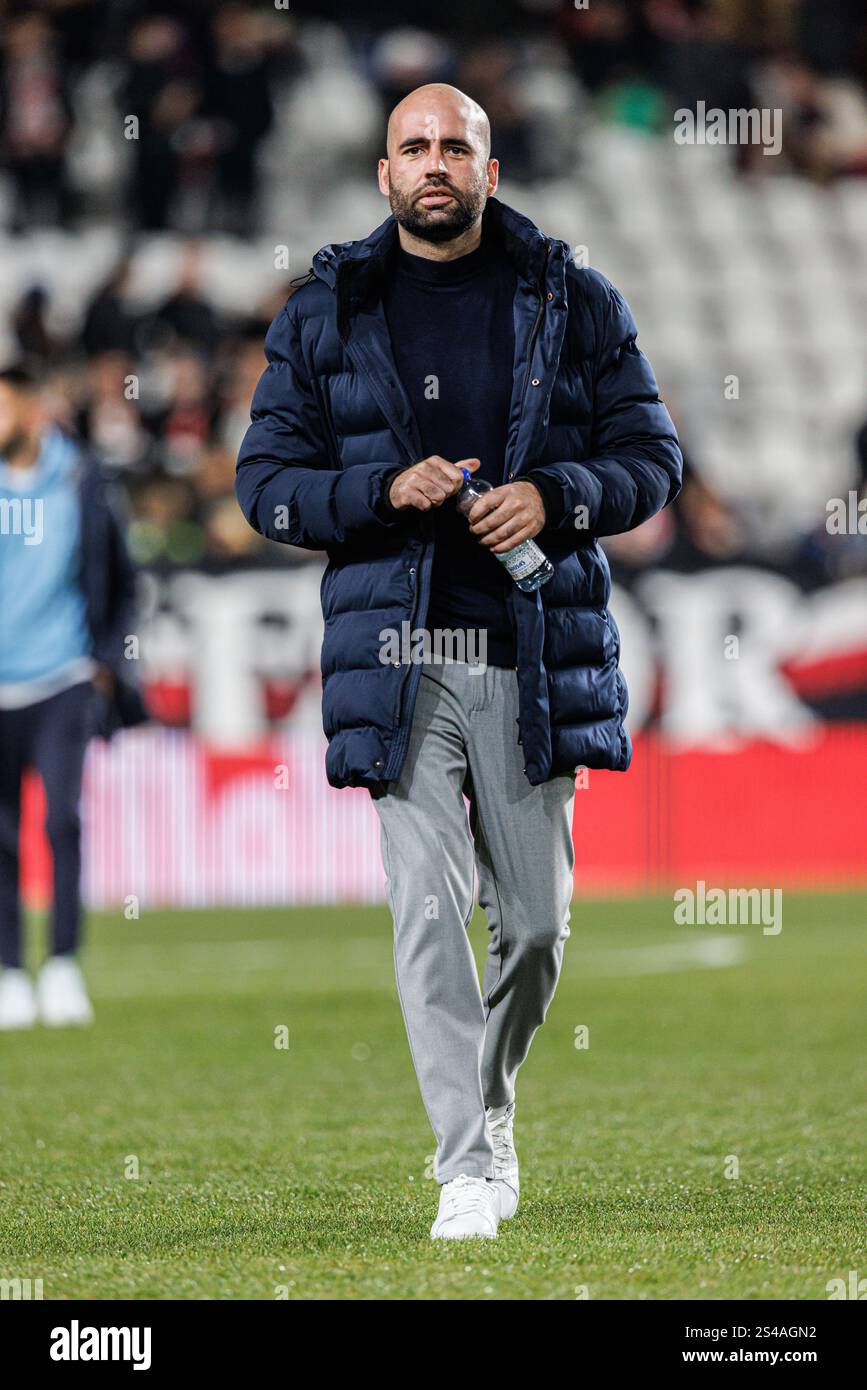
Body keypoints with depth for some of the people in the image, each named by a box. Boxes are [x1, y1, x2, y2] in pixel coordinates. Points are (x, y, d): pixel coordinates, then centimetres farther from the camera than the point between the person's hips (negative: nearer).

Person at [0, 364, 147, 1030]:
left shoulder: (80, 482, 2)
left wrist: (107, 661, 7)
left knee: (63, 818, -14)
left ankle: (64, 965, -6)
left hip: (63, 680, -1)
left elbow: (118, 580, 13)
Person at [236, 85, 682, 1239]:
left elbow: (653, 459, 7)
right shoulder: (325, 315, 6)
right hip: (400, 656, -1)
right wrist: (386, 491, -12)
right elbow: (265, 480, 6)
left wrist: (554, 496, -12)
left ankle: (492, 1098, 32)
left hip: (534, 655, 1)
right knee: (428, 912, -9)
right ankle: (469, 1167, -5)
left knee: (537, 919, 5)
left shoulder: (573, 305, 7)